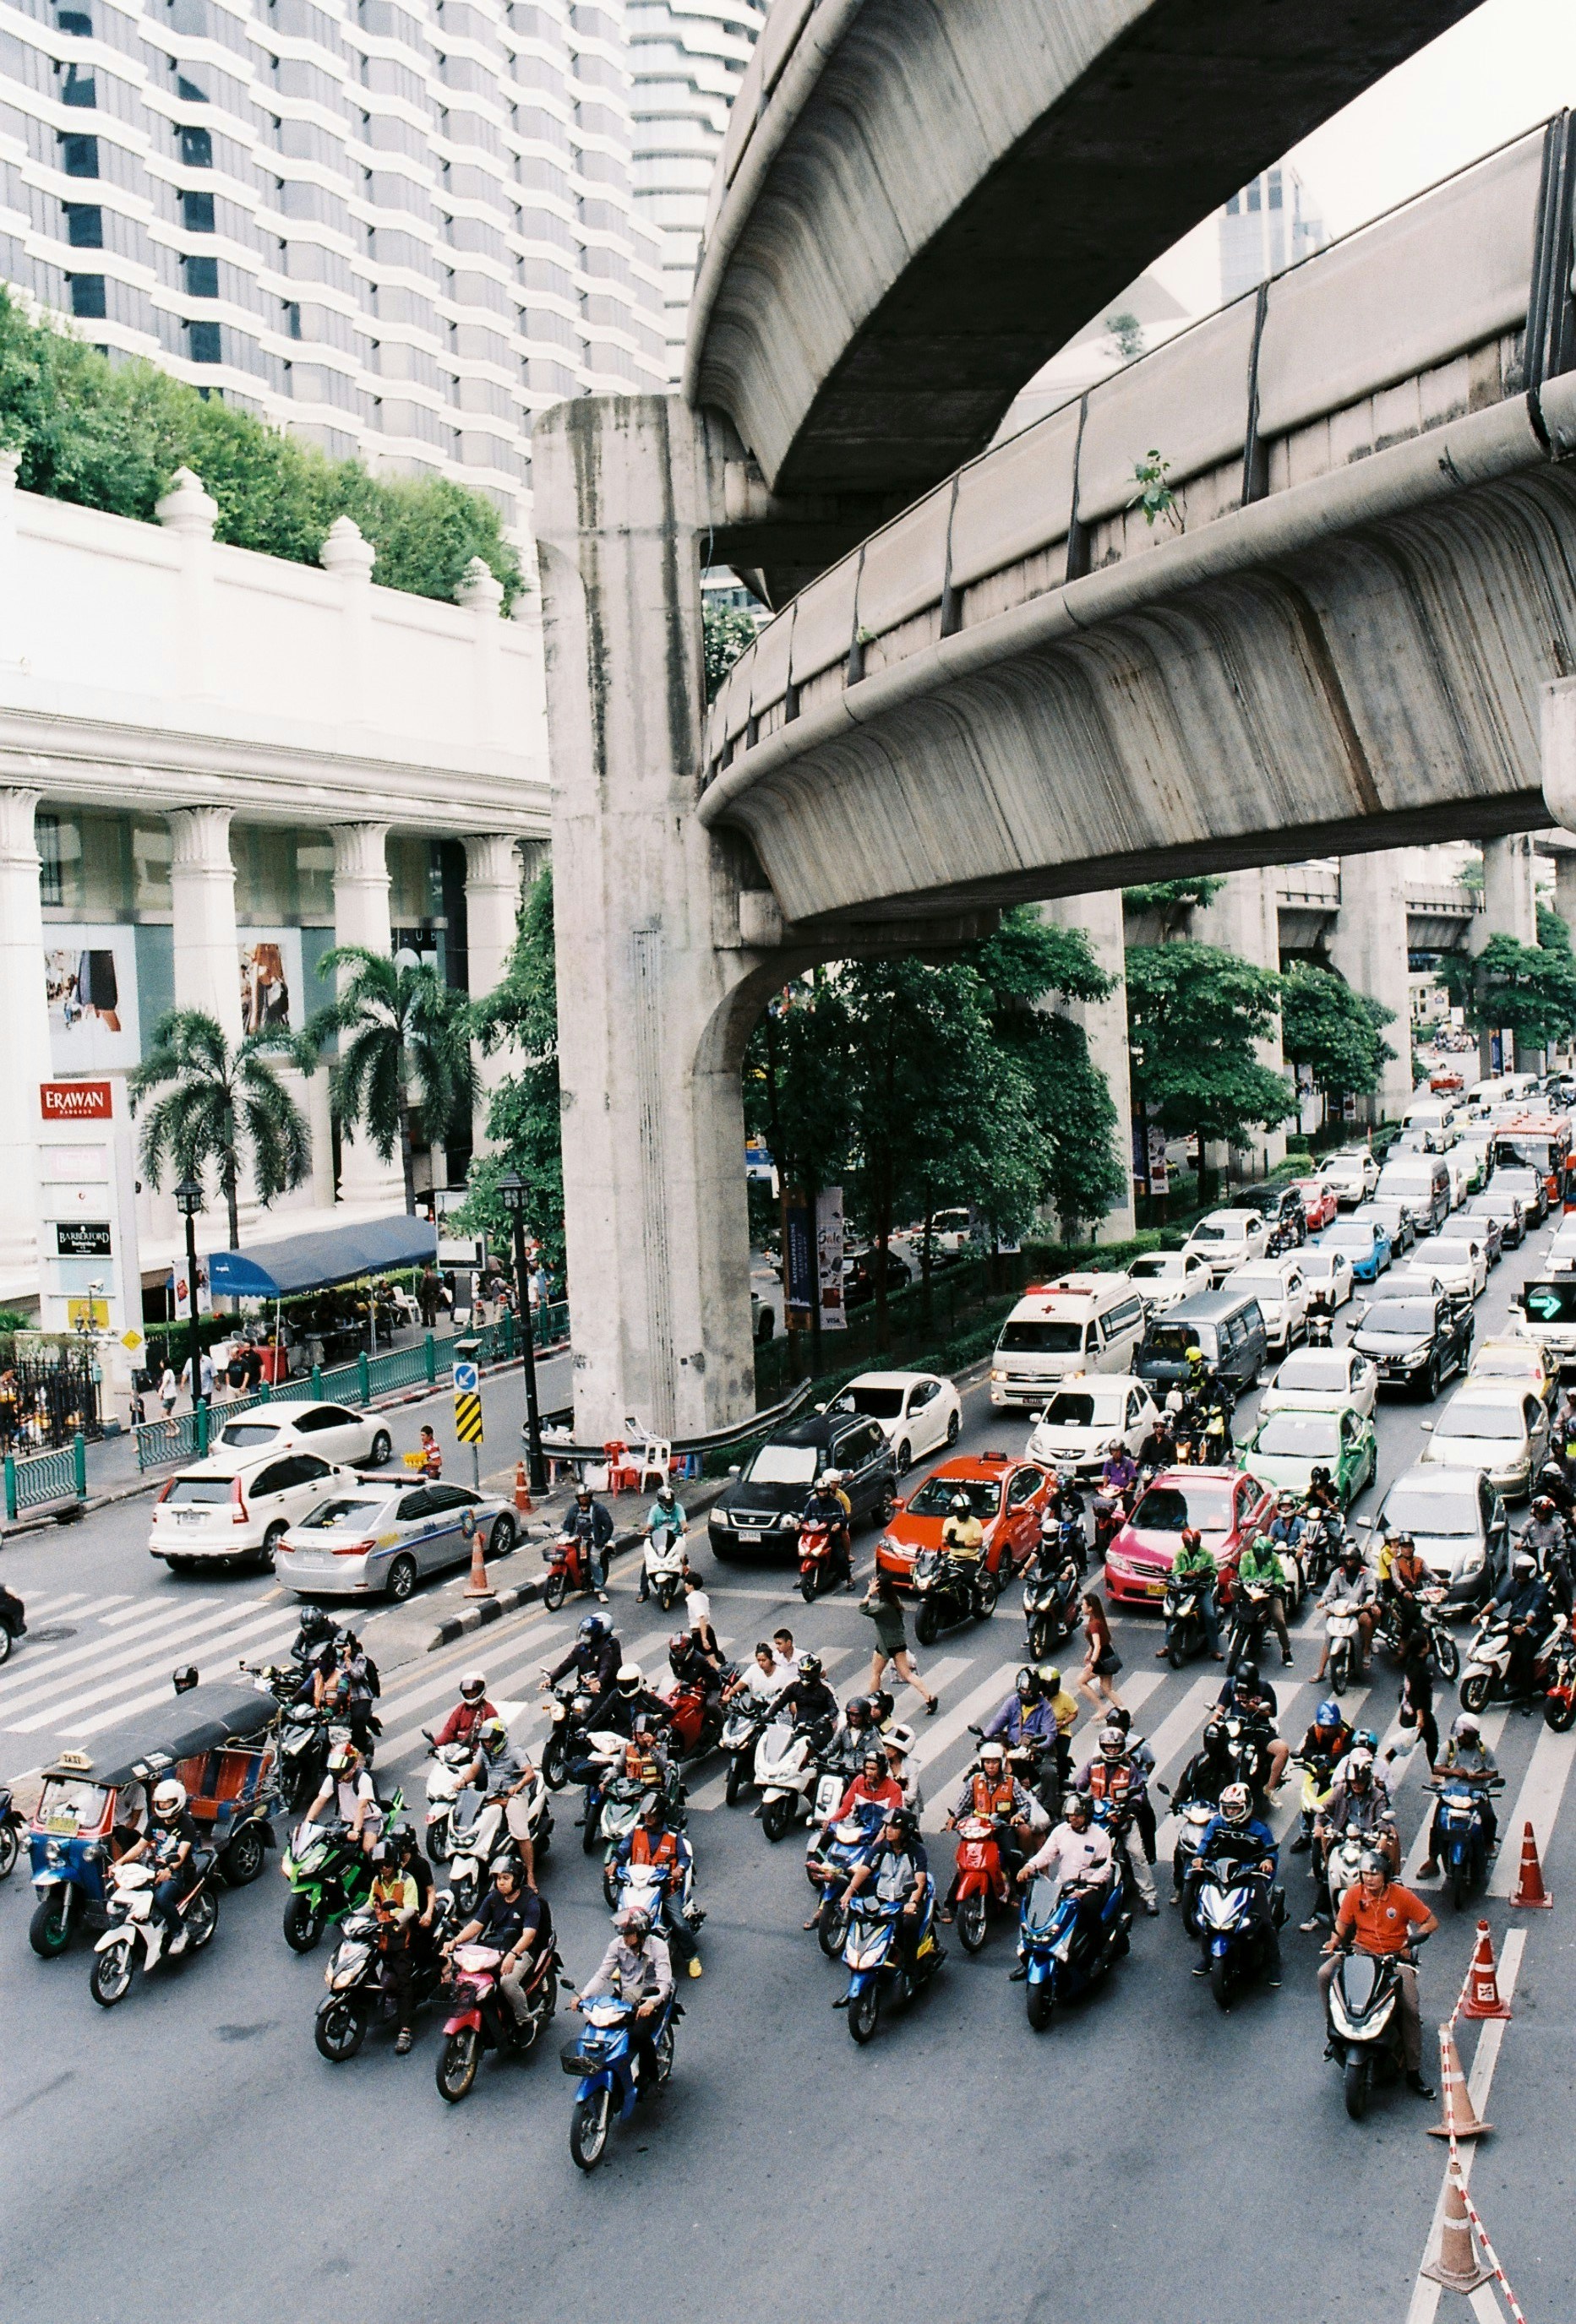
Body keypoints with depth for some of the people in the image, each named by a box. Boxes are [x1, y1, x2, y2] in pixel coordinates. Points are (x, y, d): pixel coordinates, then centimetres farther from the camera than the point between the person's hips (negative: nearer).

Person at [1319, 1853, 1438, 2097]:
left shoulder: (1401, 1896, -8)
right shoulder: (1354, 1894, -2)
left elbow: (1431, 1922, -3)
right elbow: (1342, 1924, 7)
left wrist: (1412, 1940, -17)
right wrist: (1334, 1941, -14)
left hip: (1395, 1956, -2)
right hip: (1361, 1951, 2)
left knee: (1410, 2009, -19)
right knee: (1325, 1975, -22)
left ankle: (1414, 2073, -9)